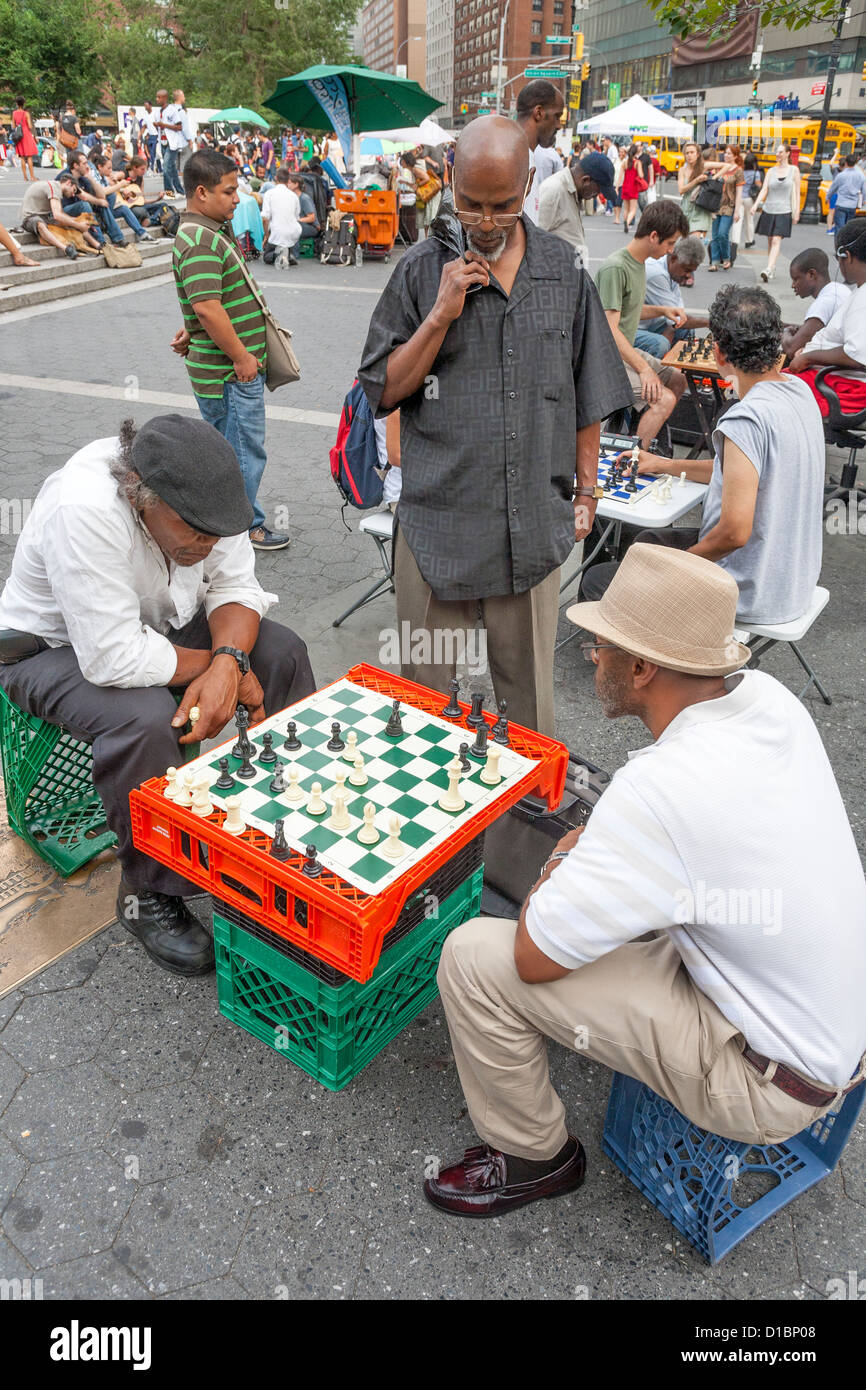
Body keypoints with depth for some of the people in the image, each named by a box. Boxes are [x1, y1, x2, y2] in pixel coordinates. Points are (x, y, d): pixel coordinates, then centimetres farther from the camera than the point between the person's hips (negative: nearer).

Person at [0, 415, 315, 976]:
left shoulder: (200, 493, -19)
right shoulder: (83, 510, -38)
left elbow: (235, 587, -11)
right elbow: (114, 659, -39)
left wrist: (228, 661, -31)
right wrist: (222, 665, -25)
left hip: (158, 620, 7)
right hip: (60, 644, -6)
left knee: (282, 652, -10)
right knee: (145, 718, -35)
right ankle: (151, 894, -14)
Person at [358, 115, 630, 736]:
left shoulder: (563, 270, 7)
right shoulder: (421, 271, 1)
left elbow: (587, 394, 13)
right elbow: (383, 390, -1)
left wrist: (586, 488, 10)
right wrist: (442, 315, -12)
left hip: (534, 521, 2)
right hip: (438, 516, -1)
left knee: (528, 683, 12)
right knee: (426, 684, 9)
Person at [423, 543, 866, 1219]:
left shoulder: (661, 787, -34)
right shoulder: (769, 696, -9)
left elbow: (535, 956, -24)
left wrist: (562, 861, -6)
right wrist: (593, 851, 1)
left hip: (769, 1080, -8)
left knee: (473, 957, -12)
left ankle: (533, 1158, 14)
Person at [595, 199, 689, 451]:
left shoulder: (640, 262, 10)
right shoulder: (615, 268, -21)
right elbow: (610, 329, -25)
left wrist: (662, 310, 7)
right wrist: (643, 368, -27)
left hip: (627, 351, 10)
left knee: (678, 380, 14)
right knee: (664, 399, -21)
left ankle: (646, 435, 21)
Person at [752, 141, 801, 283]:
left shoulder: (794, 170, 3)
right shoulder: (771, 171, 8)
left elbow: (797, 192, 4)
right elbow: (764, 190, 2)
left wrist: (797, 211, -1)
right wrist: (756, 205, -15)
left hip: (783, 211, -3)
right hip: (769, 210, 3)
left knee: (776, 241, -16)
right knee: (770, 242, 9)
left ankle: (769, 270, -28)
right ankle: (772, 271, 21)